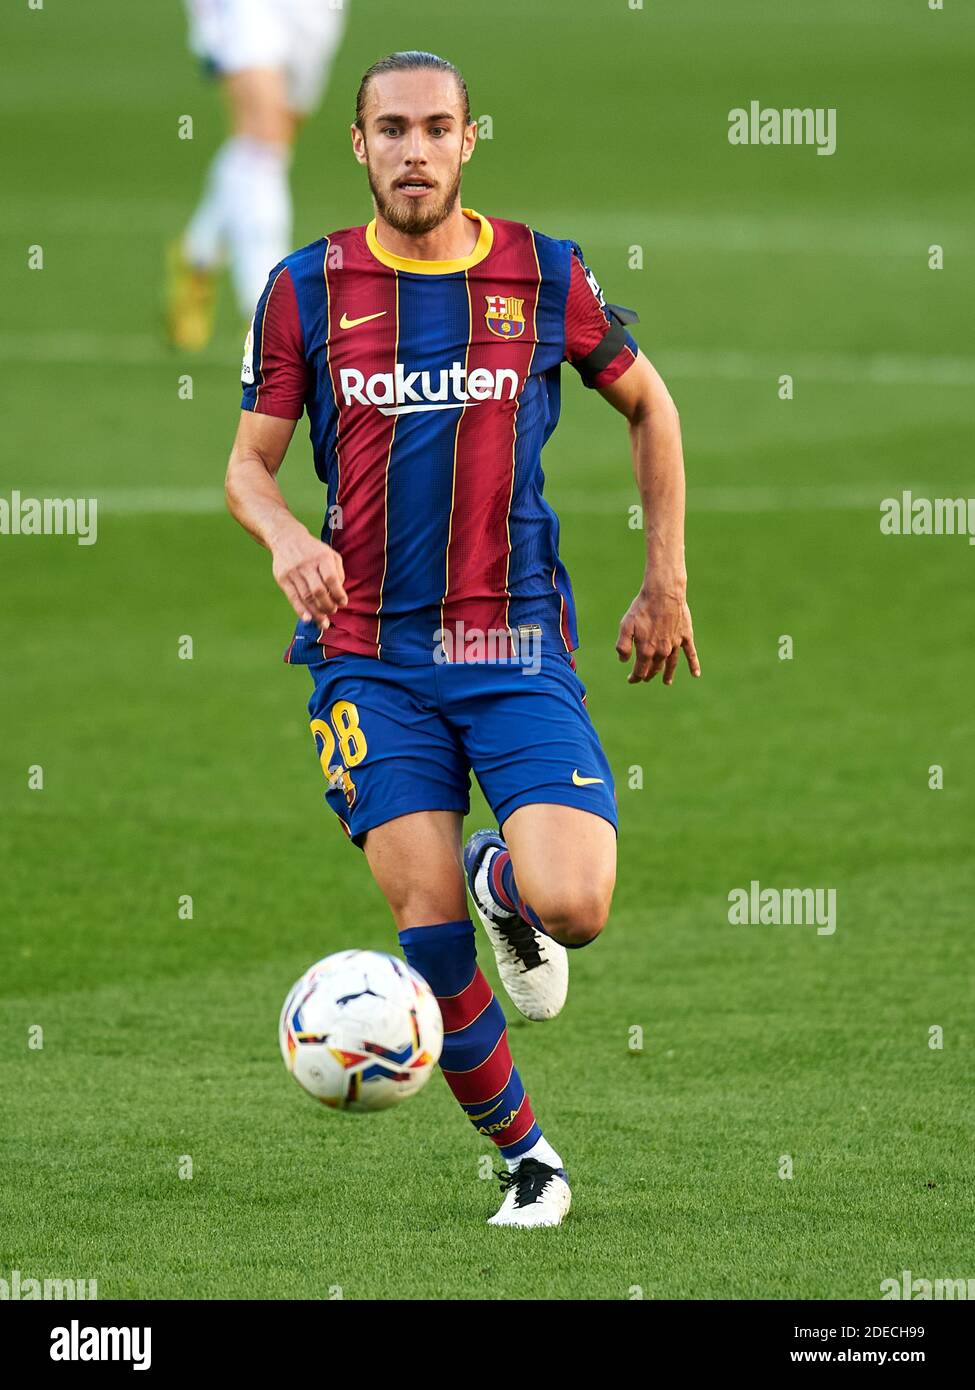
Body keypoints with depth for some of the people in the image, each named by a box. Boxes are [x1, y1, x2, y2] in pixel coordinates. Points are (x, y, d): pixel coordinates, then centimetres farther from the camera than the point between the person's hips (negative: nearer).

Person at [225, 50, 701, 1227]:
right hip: (370, 656, 0)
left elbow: (647, 404, 16)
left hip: (517, 650, 0)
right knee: (428, 934, -7)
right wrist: (284, 535, -17)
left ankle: (508, 883, 19)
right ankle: (525, 1156, 14)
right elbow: (248, 463, 6)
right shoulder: (305, 289, 1)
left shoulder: (547, 277, 1)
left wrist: (666, 578, 13)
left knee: (573, 907, -19)